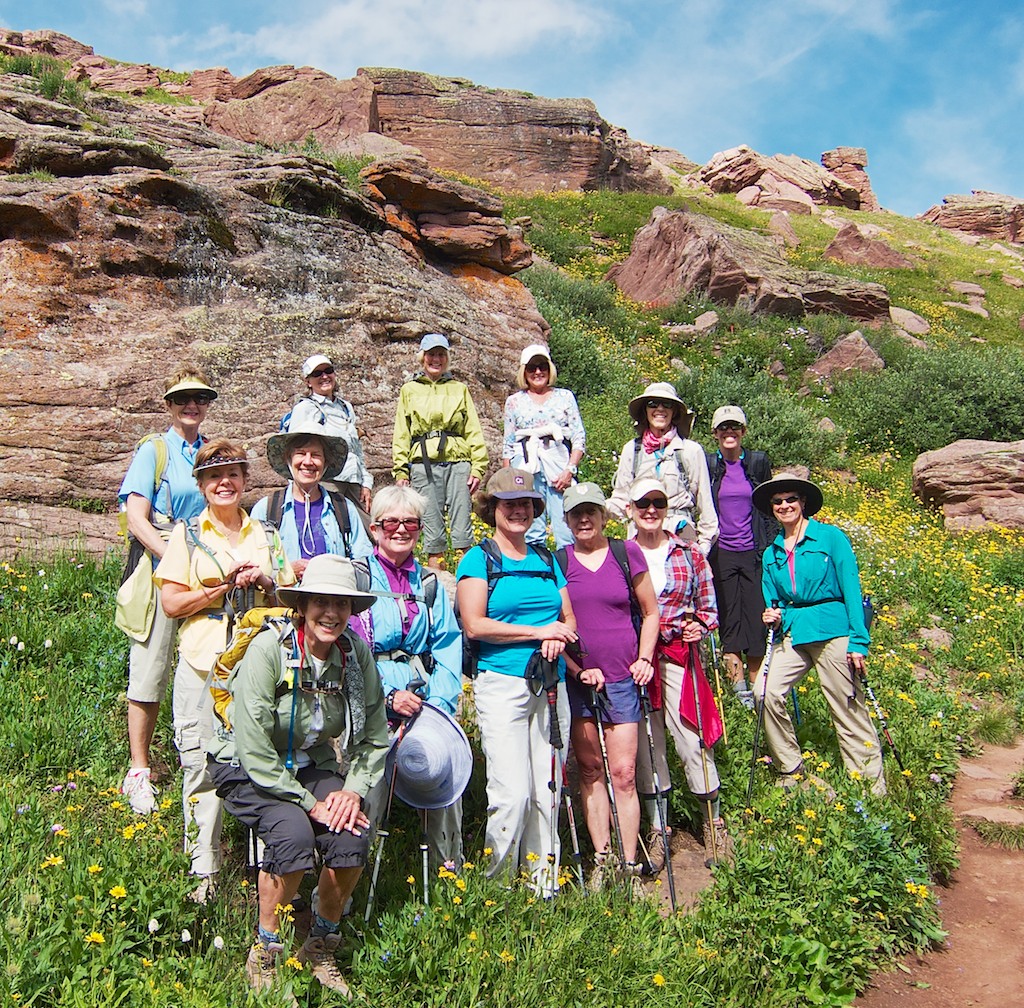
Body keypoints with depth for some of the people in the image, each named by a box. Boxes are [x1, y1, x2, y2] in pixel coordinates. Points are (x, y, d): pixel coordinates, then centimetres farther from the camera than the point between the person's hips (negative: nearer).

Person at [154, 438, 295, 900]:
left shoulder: (266, 536, 14)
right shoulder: (187, 535, 7)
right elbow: (171, 603, -1)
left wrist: (264, 583, -4)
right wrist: (224, 586, -11)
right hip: (203, 663, -1)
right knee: (202, 766, 1)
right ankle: (205, 870, 13)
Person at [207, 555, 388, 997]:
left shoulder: (356, 653, -9)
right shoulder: (268, 650, -23)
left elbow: (375, 738, -1)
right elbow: (254, 751, -24)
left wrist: (353, 790, -16)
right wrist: (310, 803, -23)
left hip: (311, 765, 4)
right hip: (247, 770, -4)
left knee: (353, 837, -21)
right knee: (293, 832, -30)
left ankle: (320, 948, 6)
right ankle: (264, 953, -4)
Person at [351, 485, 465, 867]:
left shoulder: (430, 585, 16)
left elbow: (447, 648, 9)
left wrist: (440, 702, -6)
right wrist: (388, 695, -13)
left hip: (426, 702, 4)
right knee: (367, 795, -10)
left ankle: (452, 871, 20)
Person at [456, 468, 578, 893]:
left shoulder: (546, 559, 16)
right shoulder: (479, 559, 1)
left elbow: (569, 619, 15)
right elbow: (474, 625, -10)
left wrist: (558, 639, -8)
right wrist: (538, 631, -10)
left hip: (551, 685, 5)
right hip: (502, 684, -5)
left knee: (547, 791, 7)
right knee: (512, 793, -9)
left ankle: (545, 884, 20)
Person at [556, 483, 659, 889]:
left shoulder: (627, 554, 3)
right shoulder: (557, 562, 3)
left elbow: (650, 612, 11)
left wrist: (644, 659, 0)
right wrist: (577, 669, -6)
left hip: (622, 678, -1)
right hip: (578, 680, 1)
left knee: (623, 772, -2)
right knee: (590, 770, 8)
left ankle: (630, 867, 7)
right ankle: (602, 858, 19)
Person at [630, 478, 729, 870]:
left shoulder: (689, 553, 6)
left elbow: (708, 603, 11)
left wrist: (700, 625, -8)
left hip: (678, 657, 0)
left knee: (693, 739, -1)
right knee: (646, 744, 6)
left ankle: (714, 824, 17)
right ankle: (658, 829, 20)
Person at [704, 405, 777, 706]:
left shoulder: (759, 462, 4)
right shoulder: (706, 464, 1)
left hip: (753, 552, 1)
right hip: (721, 554, 0)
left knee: (757, 616, 1)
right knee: (728, 618, 3)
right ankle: (738, 684, 10)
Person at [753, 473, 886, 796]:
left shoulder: (831, 537, 0)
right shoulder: (771, 553, 14)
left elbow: (851, 589, -4)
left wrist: (858, 641, -11)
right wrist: (771, 617, -4)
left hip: (832, 630, -4)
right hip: (792, 634, 4)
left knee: (849, 711, -1)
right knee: (767, 692, -15)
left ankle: (872, 790, 12)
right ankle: (791, 772, 2)